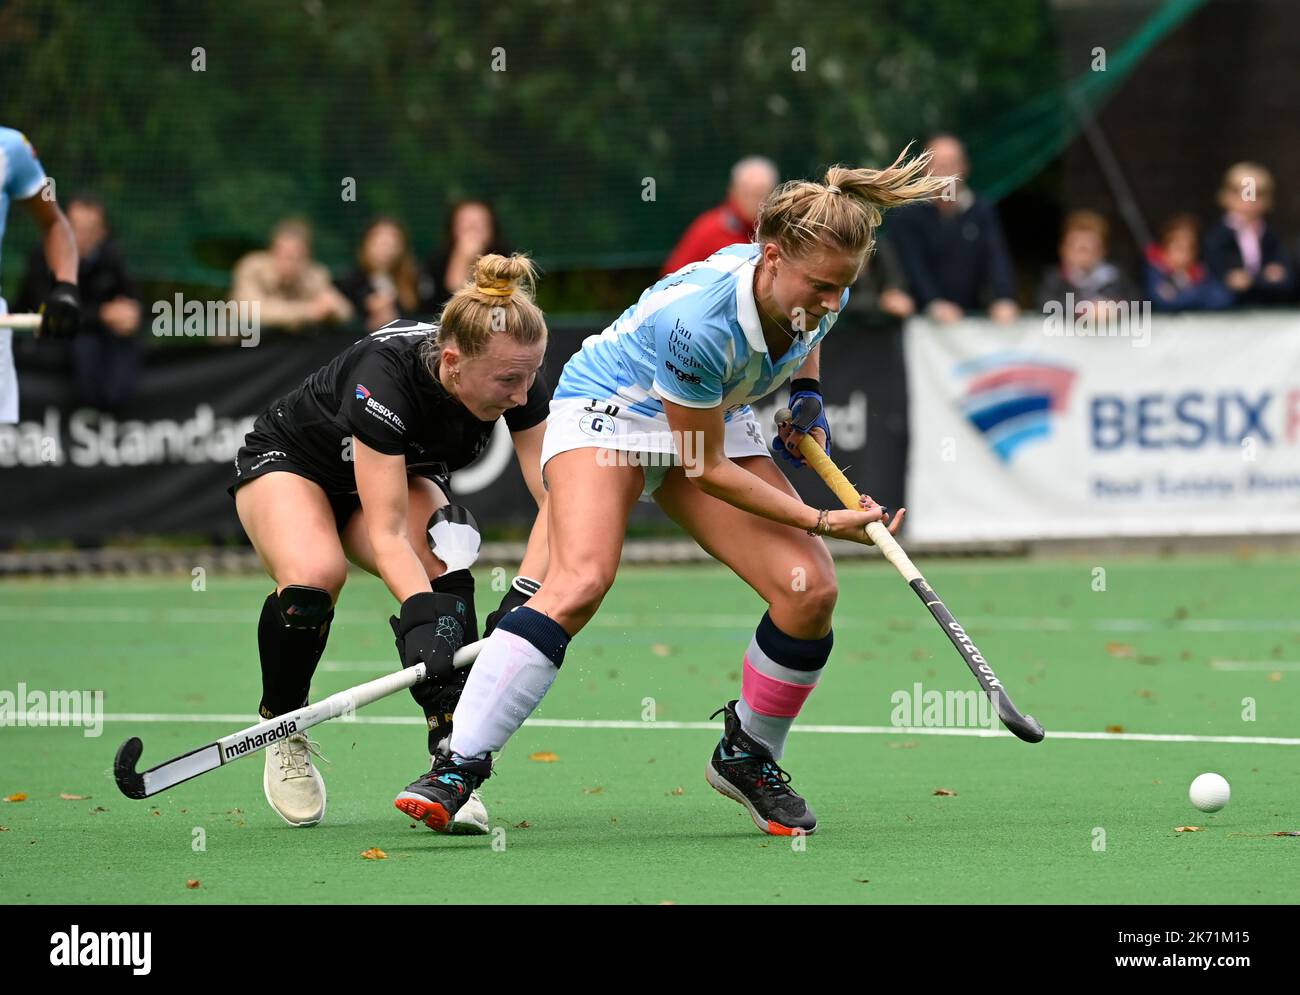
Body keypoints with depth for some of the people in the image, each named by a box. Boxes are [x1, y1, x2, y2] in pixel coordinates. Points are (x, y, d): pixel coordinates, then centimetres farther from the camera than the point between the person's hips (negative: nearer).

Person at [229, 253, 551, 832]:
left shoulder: (518, 380, -25)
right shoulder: (384, 376, -40)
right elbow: (386, 532, -42)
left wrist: (523, 599, -42)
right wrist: (421, 616, -56)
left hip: (402, 475, 5)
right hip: (289, 461, -4)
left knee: (445, 575, -27)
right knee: (314, 574, -34)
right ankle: (283, 734, -8)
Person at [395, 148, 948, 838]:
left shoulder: (818, 294, -17)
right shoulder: (700, 322, -38)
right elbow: (705, 469, -25)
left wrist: (807, 393, -2)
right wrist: (820, 520, -25)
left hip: (716, 420, 6)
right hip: (609, 409, -6)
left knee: (810, 591, -12)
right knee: (579, 581, -31)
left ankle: (747, 756, 12)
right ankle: (458, 768, -32)